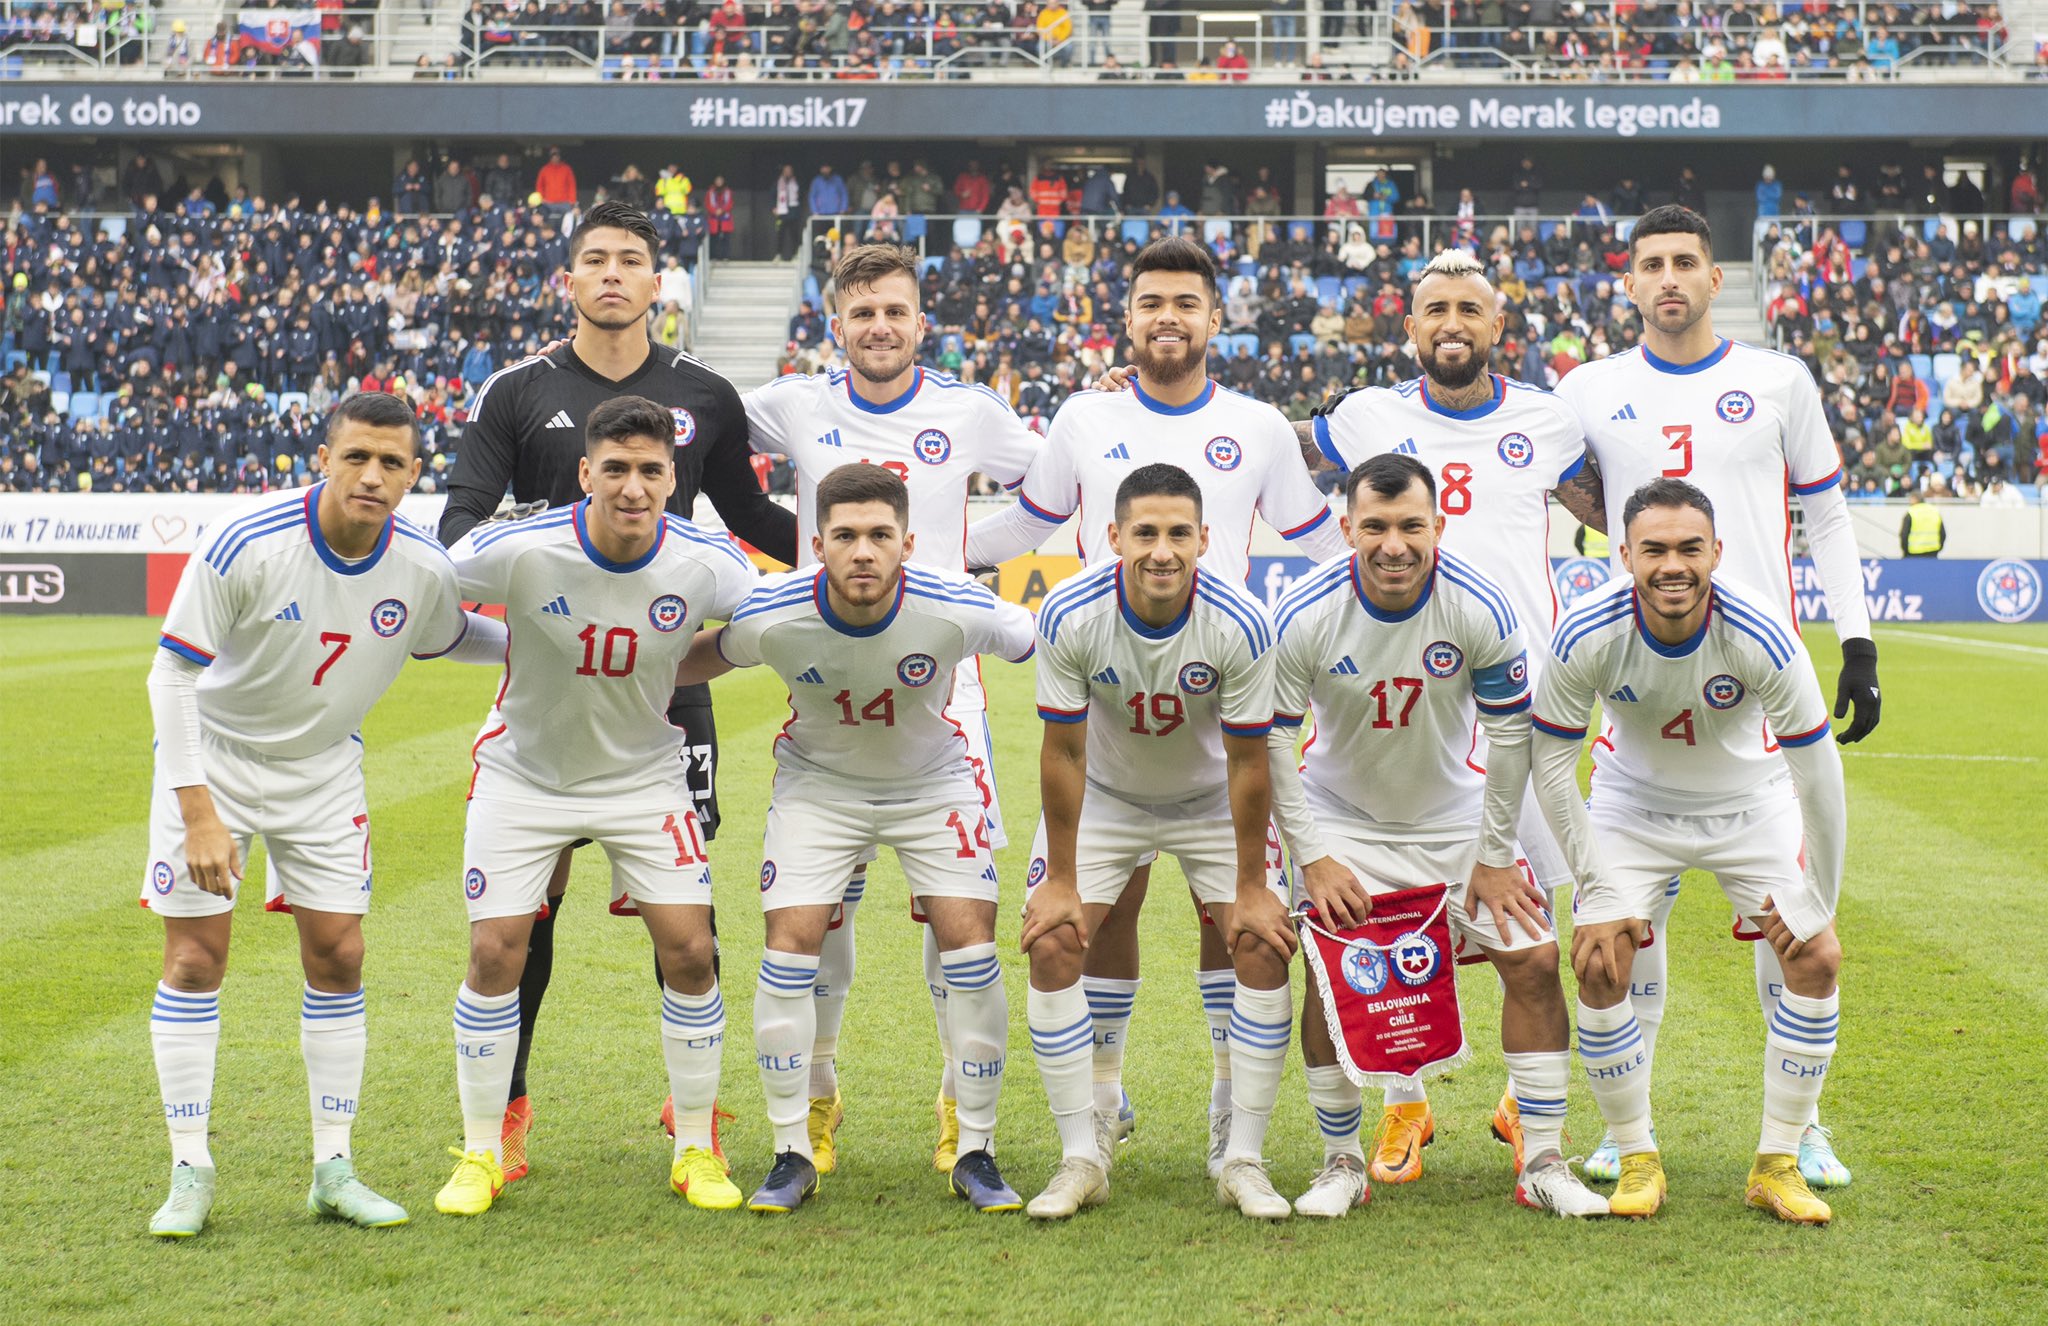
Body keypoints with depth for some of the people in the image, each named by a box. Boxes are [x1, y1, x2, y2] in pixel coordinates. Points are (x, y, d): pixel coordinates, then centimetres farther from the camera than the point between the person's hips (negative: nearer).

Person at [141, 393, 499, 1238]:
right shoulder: (243, 544, -28)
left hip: (323, 770, 3)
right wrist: (199, 813, -24)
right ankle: (190, 1174, 4)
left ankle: (333, 1169, 10)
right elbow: (172, 676, -21)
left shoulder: (423, 570, -16)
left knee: (337, 954, 0)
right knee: (195, 956, -5)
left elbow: (454, 638, 10)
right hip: (212, 759, -3)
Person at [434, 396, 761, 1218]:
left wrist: (677, 669, -3)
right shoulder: (517, 551, -25)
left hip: (644, 773, 1)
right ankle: (481, 1154, 11)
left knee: (688, 950, -6)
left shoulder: (707, 565, -19)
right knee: (494, 955, -6)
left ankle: (696, 1151, 10)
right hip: (524, 772, -1)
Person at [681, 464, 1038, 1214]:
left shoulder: (956, 610, -29)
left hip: (932, 785, 0)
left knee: (970, 945, -12)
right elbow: (699, 662, -3)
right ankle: (792, 1156, 3)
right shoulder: (772, 616, -25)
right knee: (790, 946, -11)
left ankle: (975, 1155, 3)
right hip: (818, 783, 0)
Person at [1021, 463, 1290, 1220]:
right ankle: (1083, 1157, 0)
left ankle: (1243, 1161, -1)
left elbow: (1247, 764, -19)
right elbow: (1063, 754, -18)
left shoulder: (1239, 625, -29)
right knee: (1051, 945, -12)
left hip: (1210, 799, 0)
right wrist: (1060, 880, -13)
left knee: (1263, 947, -12)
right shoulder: (1070, 617, -29)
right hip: (1102, 795, 0)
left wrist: (1250, 888, -13)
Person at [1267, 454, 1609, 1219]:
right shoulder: (1304, 618, -23)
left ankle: (1542, 1164, 4)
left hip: (1457, 817, 1)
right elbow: (1274, 744, -11)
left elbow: (1511, 735, -10)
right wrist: (1311, 858, -13)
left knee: (1533, 961, -7)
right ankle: (1341, 1164, 8)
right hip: (1344, 821, -1)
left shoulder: (1480, 610, -22)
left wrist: (1495, 857, -7)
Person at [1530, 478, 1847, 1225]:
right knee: (1599, 963, -16)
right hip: (1634, 804, 0)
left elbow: (1817, 773, -20)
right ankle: (1637, 1161, 1)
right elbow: (1552, 766, -14)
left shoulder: (1762, 639, -31)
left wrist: (1816, 902, -13)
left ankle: (1777, 1165, 2)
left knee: (1816, 959, -12)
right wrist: (1600, 887, -14)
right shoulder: (1586, 638, -29)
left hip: (1752, 804, 0)